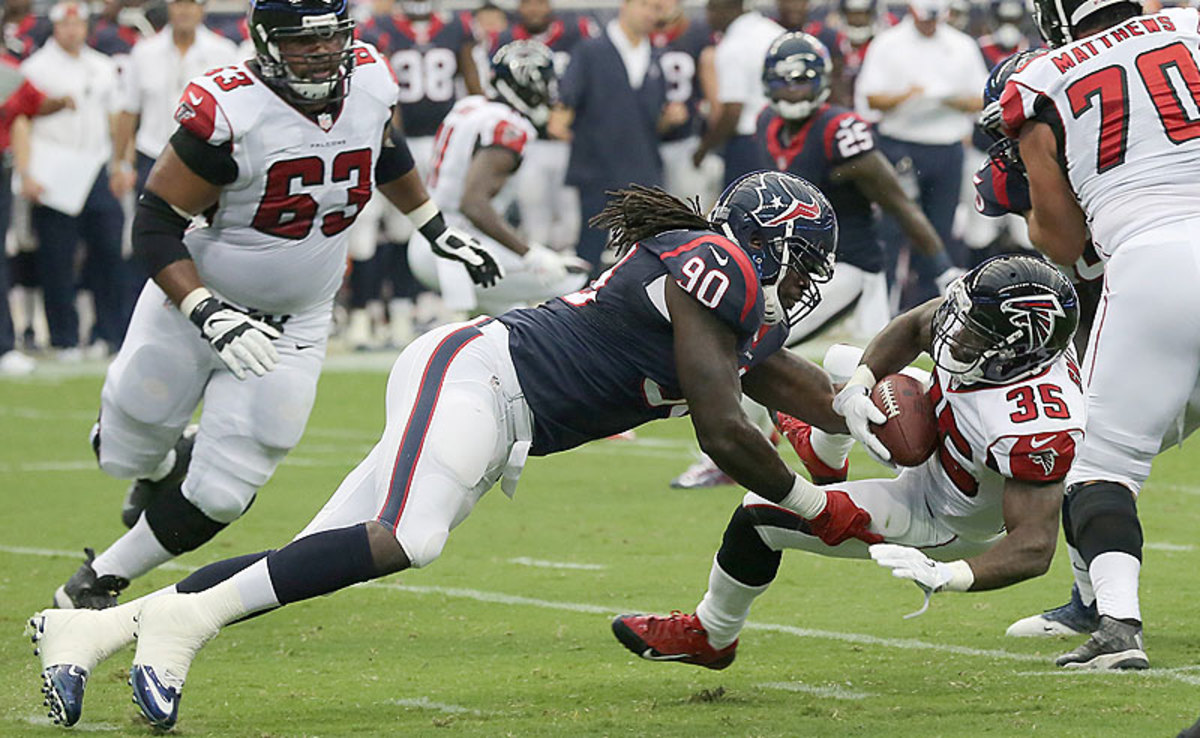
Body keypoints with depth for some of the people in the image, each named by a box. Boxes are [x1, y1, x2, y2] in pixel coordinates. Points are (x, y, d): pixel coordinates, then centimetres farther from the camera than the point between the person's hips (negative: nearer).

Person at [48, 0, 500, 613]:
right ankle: (162, 463, 51)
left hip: (294, 328, 3)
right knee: (128, 456, 12)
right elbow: (155, 222, -22)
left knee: (220, 493, -5)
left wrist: (438, 229, 24)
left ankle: (95, 585, 16)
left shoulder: (369, 81, -9)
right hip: (192, 307, -3)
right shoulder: (227, 111, -26)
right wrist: (206, 312, -33)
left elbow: (386, 154, 17)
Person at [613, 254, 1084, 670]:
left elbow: (1035, 549, -44)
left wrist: (943, 575, -57)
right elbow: (910, 328, -4)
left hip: (939, 520, -8)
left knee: (759, 515, -8)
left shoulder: (1035, 429, -46)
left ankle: (710, 636, 20)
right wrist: (858, 386, -22)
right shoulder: (984, 315, -25)